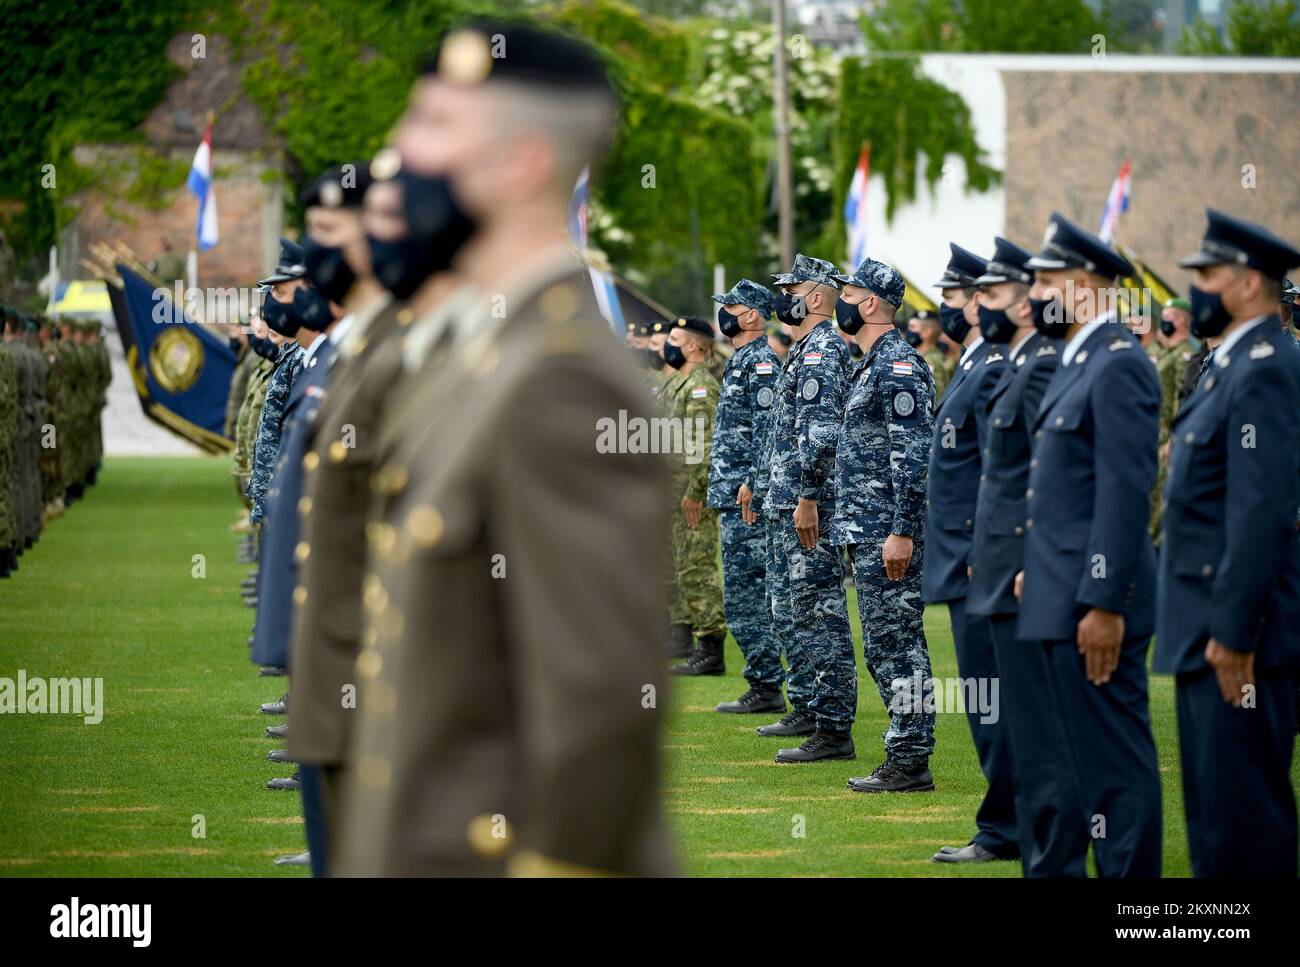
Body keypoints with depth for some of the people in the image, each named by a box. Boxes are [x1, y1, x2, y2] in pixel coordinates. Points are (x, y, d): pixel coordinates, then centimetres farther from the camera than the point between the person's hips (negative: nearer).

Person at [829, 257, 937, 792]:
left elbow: (914, 457, -20)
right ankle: (904, 756, 16)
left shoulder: (898, 366, -14)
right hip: (868, 534, 11)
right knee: (885, 645, 12)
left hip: (889, 535, -11)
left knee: (895, 645, -8)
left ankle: (911, 761, -6)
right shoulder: (871, 365, 18)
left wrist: (902, 532, -23)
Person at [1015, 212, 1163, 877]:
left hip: (1094, 601, -10)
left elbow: (1125, 493, -20)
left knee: (1112, 762, -7)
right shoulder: (1077, 362, 16)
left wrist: (1104, 604, -22)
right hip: (1061, 597, 10)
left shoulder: (1118, 366, -15)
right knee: (1088, 757, 13)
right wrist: (1037, 569, 20)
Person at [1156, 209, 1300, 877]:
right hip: (1209, 623, 11)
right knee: (1212, 803, 14)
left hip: (1239, 628, -11)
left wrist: (1232, 633, -24)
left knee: (1243, 806, -8)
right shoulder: (1232, 365, 17)